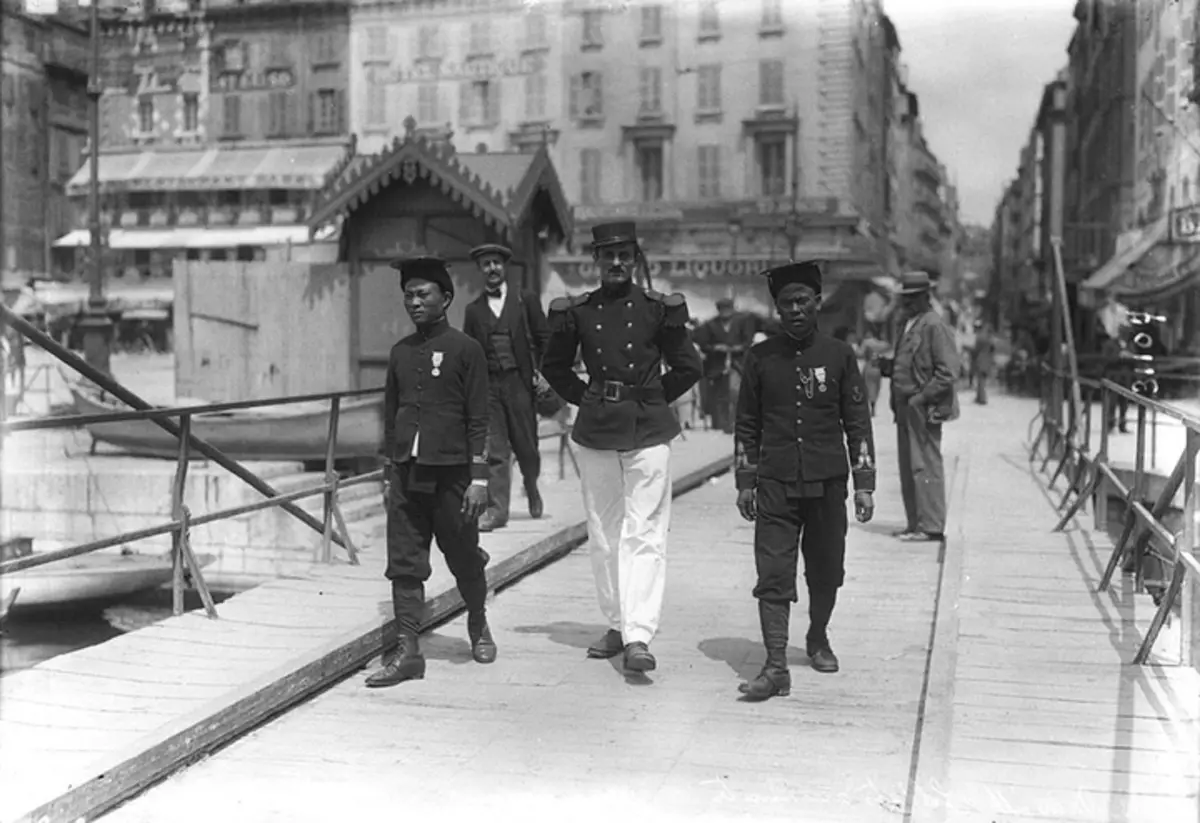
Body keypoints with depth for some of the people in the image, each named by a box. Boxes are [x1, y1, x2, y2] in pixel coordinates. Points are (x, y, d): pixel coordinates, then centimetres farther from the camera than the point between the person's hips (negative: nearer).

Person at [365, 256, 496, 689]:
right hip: (406, 472, 4)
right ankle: (408, 651, 5)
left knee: (464, 559, 9)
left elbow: (478, 420, -6)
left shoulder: (465, 349, -4)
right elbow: (391, 416, 16)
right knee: (404, 564, 0)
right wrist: (388, 474, 14)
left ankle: (478, 625, 34)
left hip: (451, 472, -4)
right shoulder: (400, 352, 10)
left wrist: (479, 478, -11)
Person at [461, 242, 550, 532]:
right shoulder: (473, 309, 10)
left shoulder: (526, 300, 5)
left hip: (520, 381, -1)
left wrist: (542, 373, -3)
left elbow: (545, 339, 6)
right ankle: (496, 510, -1)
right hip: (488, 384, 1)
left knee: (526, 445, 4)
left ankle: (532, 488, 34)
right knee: (495, 450, -4)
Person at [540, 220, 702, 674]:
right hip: (595, 432, 3)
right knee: (603, 534, 10)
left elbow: (688, 367, 8)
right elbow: (553, 366, 17)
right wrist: (585, 398, 9)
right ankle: (616, 625, 22)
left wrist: (651, 400, 6)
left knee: (643, 534, -8)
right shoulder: (576, 311, 3)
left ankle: (638, 637, -12)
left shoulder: (658, 309, -2)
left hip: (648, 431, -3)